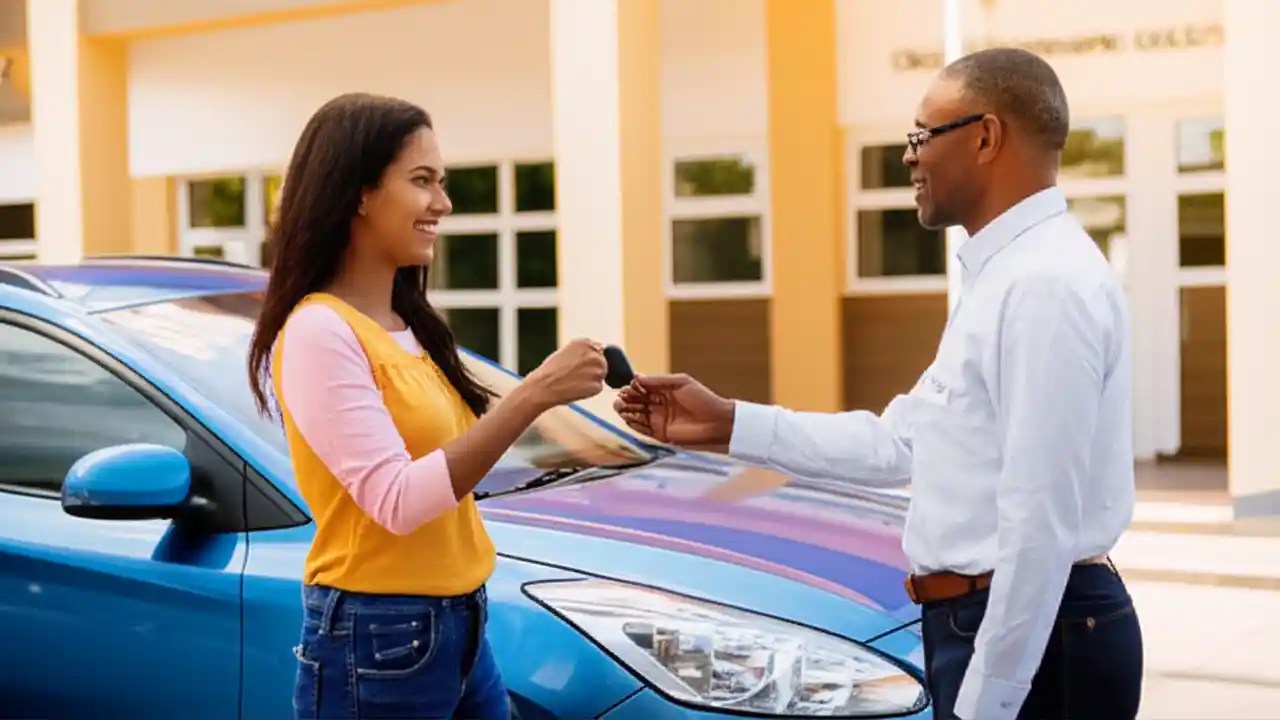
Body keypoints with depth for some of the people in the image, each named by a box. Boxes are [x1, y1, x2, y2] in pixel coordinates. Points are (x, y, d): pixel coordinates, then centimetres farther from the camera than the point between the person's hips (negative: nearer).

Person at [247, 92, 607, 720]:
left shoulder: (408, 327, 12)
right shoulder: (320, 332, -15)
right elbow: (397, 501, -23)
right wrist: (531, 396, -25)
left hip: (462, 629, 8)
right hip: (378, 643, -8)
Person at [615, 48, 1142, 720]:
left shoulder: (1046, 285, -19)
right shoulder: (1003, 277, 14)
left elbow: (1041, 522, -23)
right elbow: (899, 442, 15)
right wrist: (729, 425, 10)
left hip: (1027, 638, -10)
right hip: (989, 621, 10)